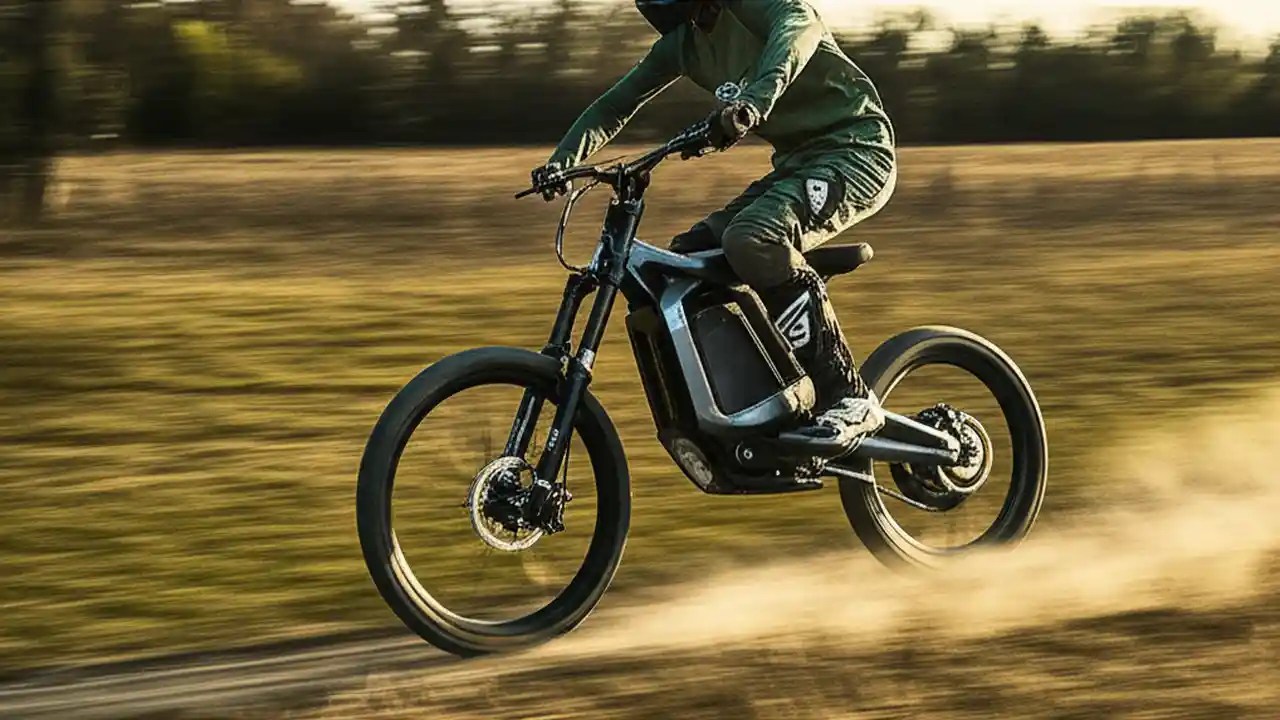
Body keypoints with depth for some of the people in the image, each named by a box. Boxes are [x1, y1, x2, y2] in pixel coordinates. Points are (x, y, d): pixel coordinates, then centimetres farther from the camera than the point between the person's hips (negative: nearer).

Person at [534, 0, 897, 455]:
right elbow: (615, 105, 17)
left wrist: (757, 98, -54)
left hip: (854, 148, -9)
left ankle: (850, 400, -25)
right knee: (688, 260, -2)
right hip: (796, 160, 9)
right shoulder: (680, 41, 9)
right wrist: (563, 158, 0)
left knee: (752, 241, -32)